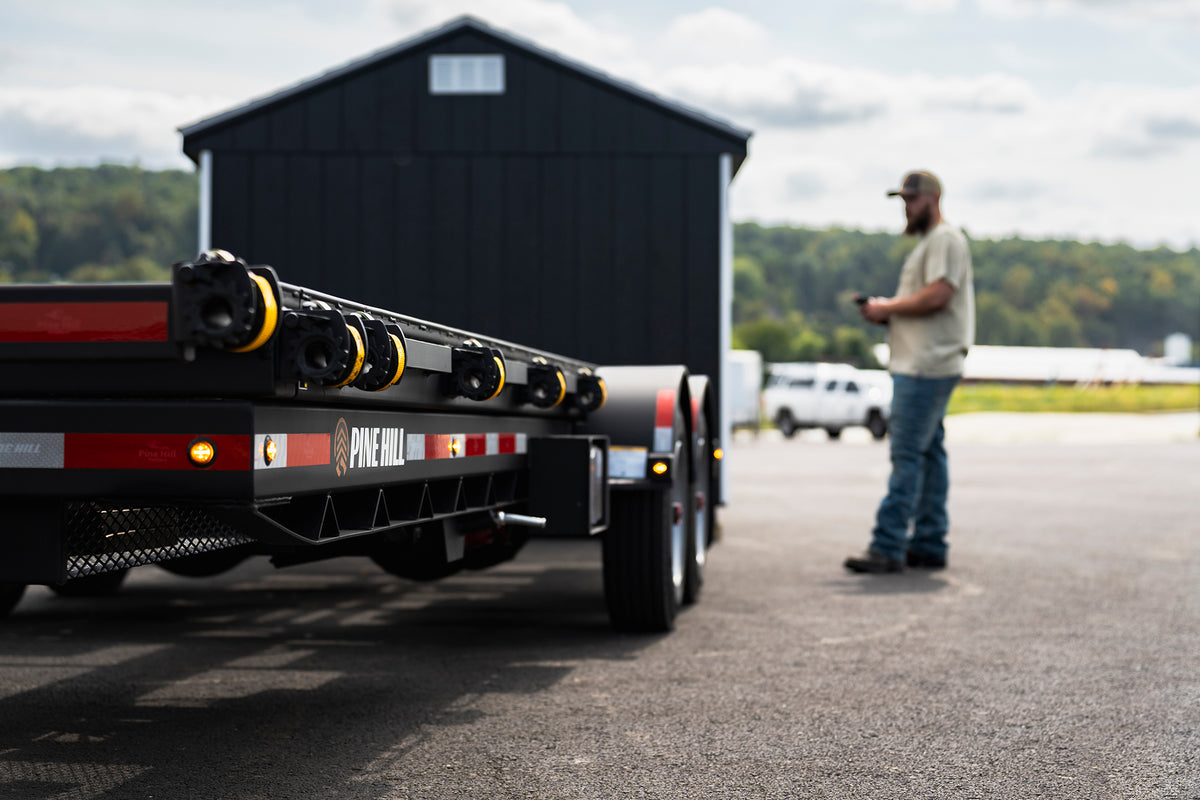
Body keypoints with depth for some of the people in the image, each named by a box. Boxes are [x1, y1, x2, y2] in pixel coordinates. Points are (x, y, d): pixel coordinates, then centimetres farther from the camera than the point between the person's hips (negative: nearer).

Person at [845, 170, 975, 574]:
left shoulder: (946, 238, -8)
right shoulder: (928, 242, 24)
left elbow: (938, 295, -21)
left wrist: (887, 307, -12)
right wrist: (886, 311, 8)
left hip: (927, 366, -11)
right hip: (921, 364, 11)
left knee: (907, 454, -13)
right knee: (928, 453, 11)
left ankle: (887, 548, -15)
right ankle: (929, 545, 15)